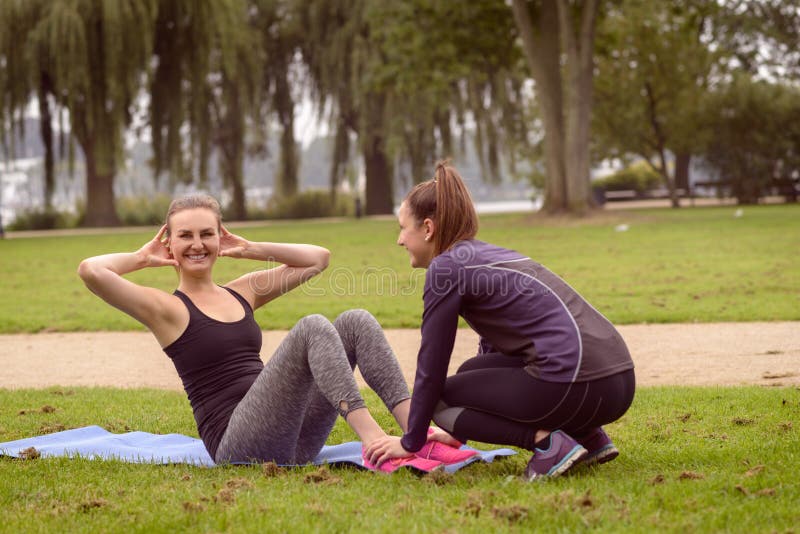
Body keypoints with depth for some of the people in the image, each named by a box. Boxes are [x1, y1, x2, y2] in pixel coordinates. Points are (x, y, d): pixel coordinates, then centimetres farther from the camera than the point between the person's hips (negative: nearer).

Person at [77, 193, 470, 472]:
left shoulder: (242, 293, 21)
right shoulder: (165, 308, 3)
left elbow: (318, 258, 27)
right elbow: (90, 271, -14)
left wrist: (250, 249, 22)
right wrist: (143, 257, 4)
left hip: (291, 441, 7)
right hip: (235, 445, -7)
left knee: (355, 321, -9)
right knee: (311, 327, -24)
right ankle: (373, 441, -41)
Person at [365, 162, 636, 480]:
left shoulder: (447, 266, -1)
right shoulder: (488, 255, 24)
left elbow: (431, 366, 2)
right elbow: (491, 348, 35)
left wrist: (411, 442, 15)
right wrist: (461, 431, 41)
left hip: (574, 388, -8)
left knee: (441, 399, 10)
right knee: (473, 373, 27)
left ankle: (547, 441, -8)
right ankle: (590, 436, 16)